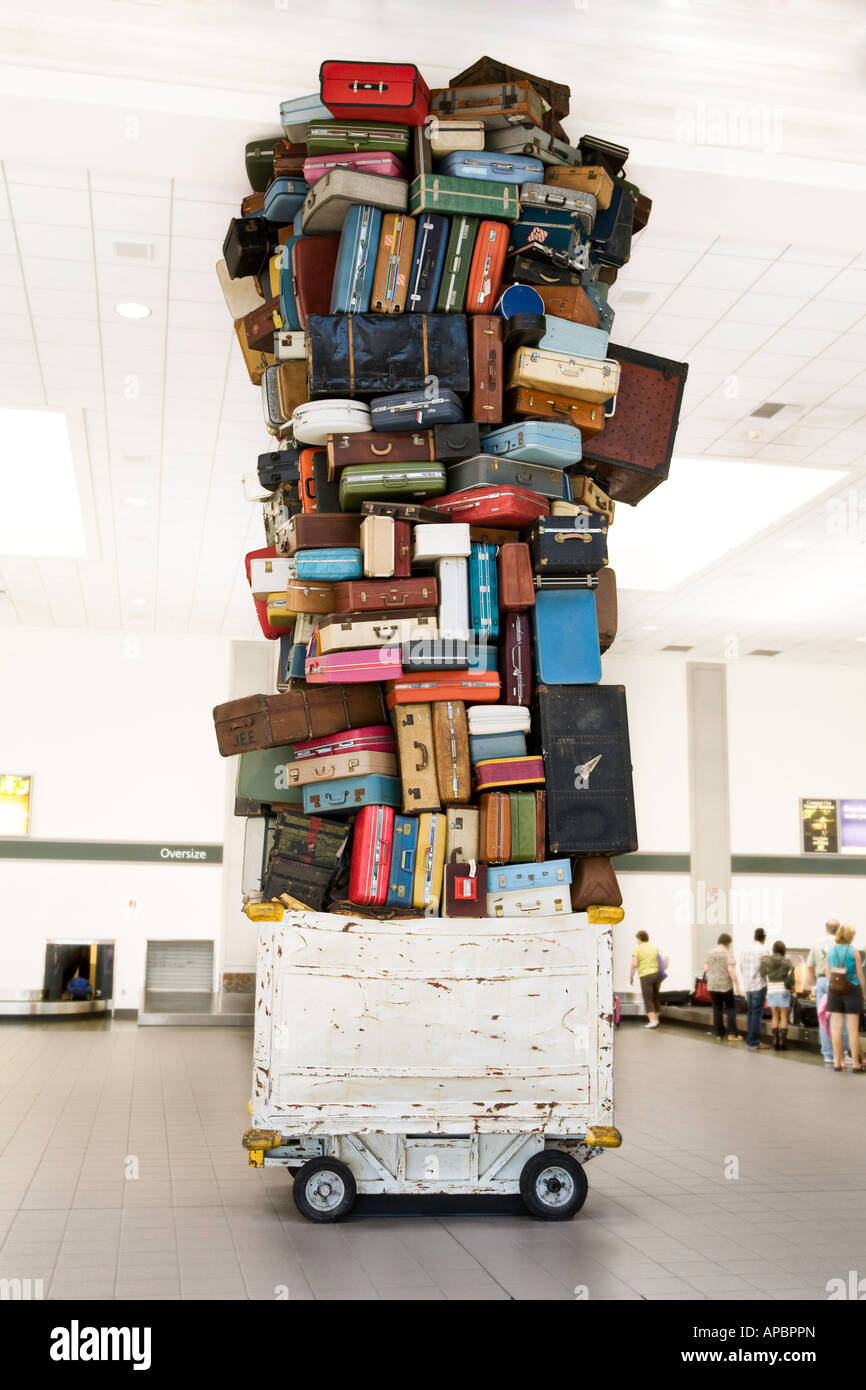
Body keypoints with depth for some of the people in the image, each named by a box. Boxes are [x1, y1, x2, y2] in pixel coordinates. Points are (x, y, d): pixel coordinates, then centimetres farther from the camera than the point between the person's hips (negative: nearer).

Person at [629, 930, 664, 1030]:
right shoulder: (655, 948, 12)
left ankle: (652, 1021, -12)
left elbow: (634, 964, -11)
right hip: (657, 973, 6)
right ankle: (656, 1020, 24)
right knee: (655, 998, 17)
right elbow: (661, 961, 10)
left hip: (646, 976, -6)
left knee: (648, 1000, -3)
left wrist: (631, 976, -1)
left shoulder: (638, 949, -4)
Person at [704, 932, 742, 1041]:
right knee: (730, 1008, 6)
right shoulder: (728, 953, -9)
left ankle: (719, 1034, 10)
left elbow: (706, 969, 11)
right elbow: (731, 970, -16)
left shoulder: (711, 952, 7)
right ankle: (732, 1033, 0)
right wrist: (737, 985, -13)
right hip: (725, 985, -5)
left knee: (717, 1009, 10)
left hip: (712, 985, 5)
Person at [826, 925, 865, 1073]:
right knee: (853, 1028, 2)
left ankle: (838, 1062, 10)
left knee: (836, 1026, 6)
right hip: (852, 991, -4)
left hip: (834, 992, 4)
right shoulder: (854, 952, -8)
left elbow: (828, 975, 6)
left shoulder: (830, 951, 4)